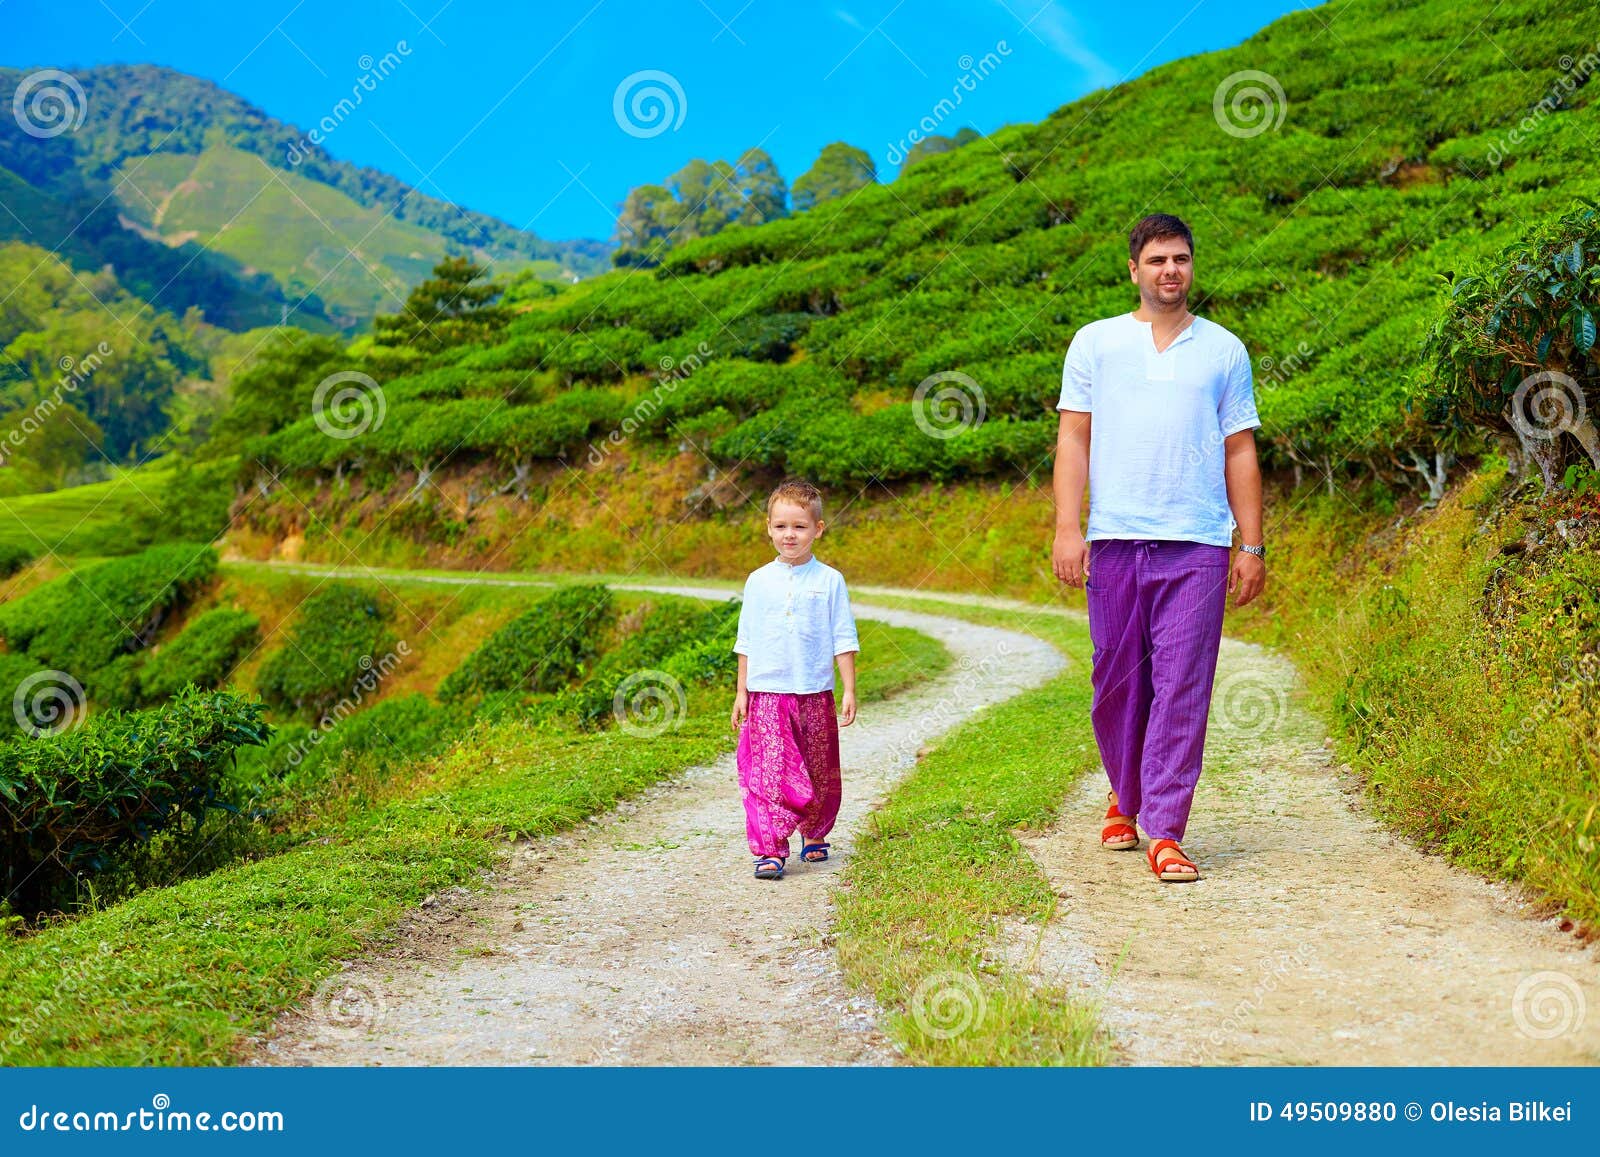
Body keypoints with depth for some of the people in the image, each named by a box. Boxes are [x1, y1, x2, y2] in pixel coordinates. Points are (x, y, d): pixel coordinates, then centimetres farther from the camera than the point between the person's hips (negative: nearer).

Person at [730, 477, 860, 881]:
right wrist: (740, 693, 8)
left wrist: (849, 691, -1)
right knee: (768, 773, -9)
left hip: (815, 695, 0)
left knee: (819, 775, 10)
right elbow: (746, 642, 10)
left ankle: (813, 836, 31)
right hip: (766, 695, 0)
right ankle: (769, 851, -9)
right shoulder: (759, 581, 5)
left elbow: (843, 640, 3)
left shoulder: (829, 581, 1)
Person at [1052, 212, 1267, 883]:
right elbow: (1074, 439, 7)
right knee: (1118, 679, 6)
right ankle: (1125, 796, 29)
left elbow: (1240, 451, 12)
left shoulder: (1224, 350, 12)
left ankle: (1164, 831, -4)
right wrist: (1066, 529, -4)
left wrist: (1253, 545, 7)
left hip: (1198, 544, 0)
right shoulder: (1095, 344, 10)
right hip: (1115, 539, 0)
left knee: (1182, 688, -6)